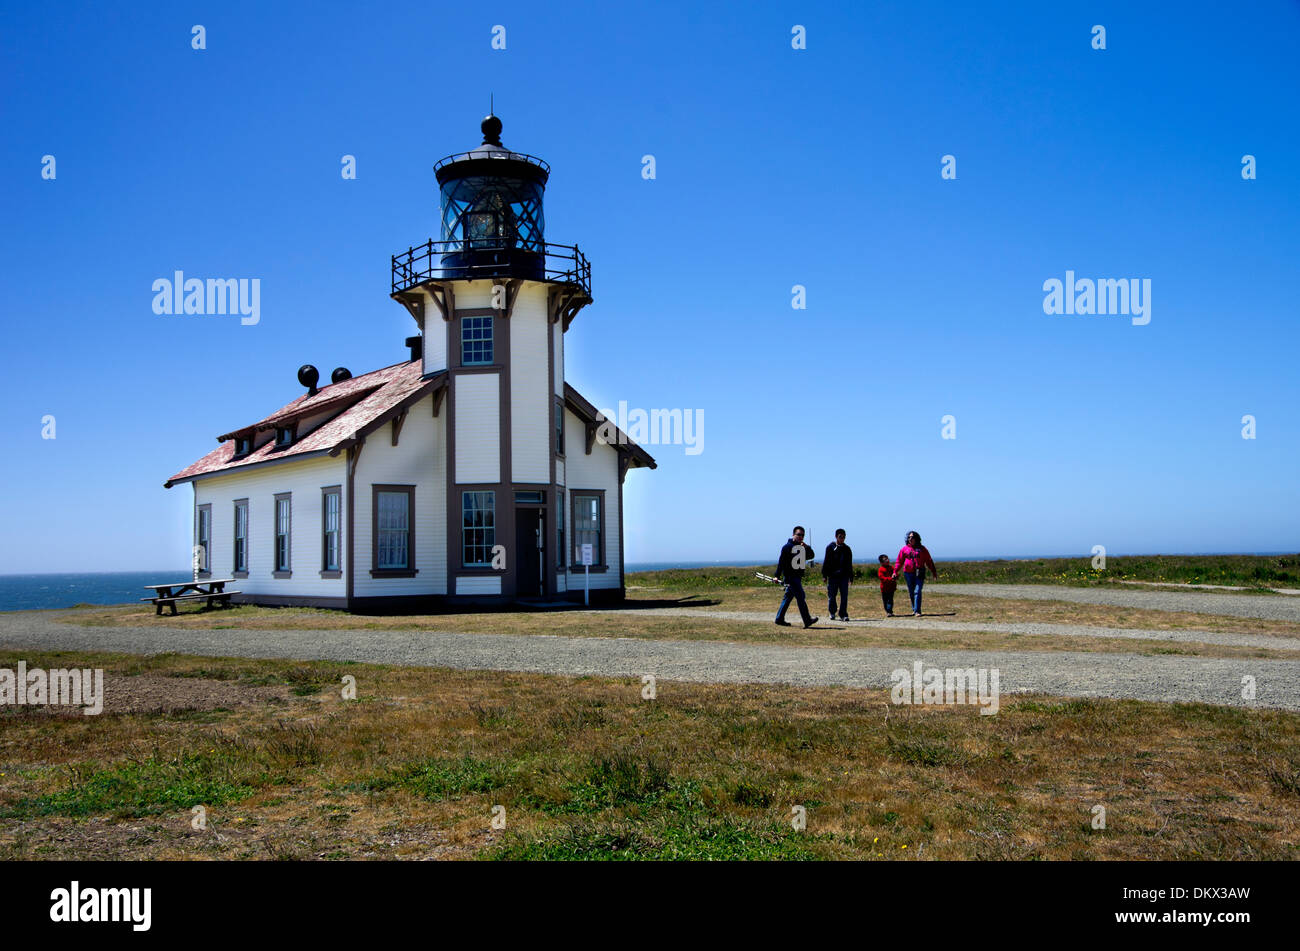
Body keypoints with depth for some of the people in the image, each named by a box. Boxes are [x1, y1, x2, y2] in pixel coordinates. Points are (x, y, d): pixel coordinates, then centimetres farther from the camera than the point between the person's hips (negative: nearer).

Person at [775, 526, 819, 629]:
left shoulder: (803, 547, 15)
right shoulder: (788, 546, -8)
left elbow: (811, 556, 9)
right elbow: (781, 562, -10)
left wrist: (807, 548, -8)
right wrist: (777, 576, -14)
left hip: (798, 577, 8)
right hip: (790, 577, -8)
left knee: (788, 597, 12)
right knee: (800, 597, -12)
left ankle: (780, 619, 20)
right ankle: (807, 620, -13)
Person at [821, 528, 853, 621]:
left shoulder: (847, 549, 12)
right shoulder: (830, 547, 3)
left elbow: (849, 564, 18)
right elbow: (826, 561, 1)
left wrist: (851, 576, 14)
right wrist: (824, 574, -5)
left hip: (844, 576, 2)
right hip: (832, 575, -2)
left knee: (844, 595, -5)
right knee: (831, 595, 3)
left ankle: (843, 615, 0)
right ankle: (832, 613, 22)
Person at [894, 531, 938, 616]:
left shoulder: (922, 549, 8)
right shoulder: (904, 549, 9)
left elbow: (929, 561, 11)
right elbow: (899, 561, 10)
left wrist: (934, 572, 9)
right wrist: (895, 572, 0)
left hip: (919, 574, -2)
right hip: (908, 573, 2)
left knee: (917, 592, -12)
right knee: (911, 592, 9)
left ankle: (917, 611, -13)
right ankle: (914, 609, 25)